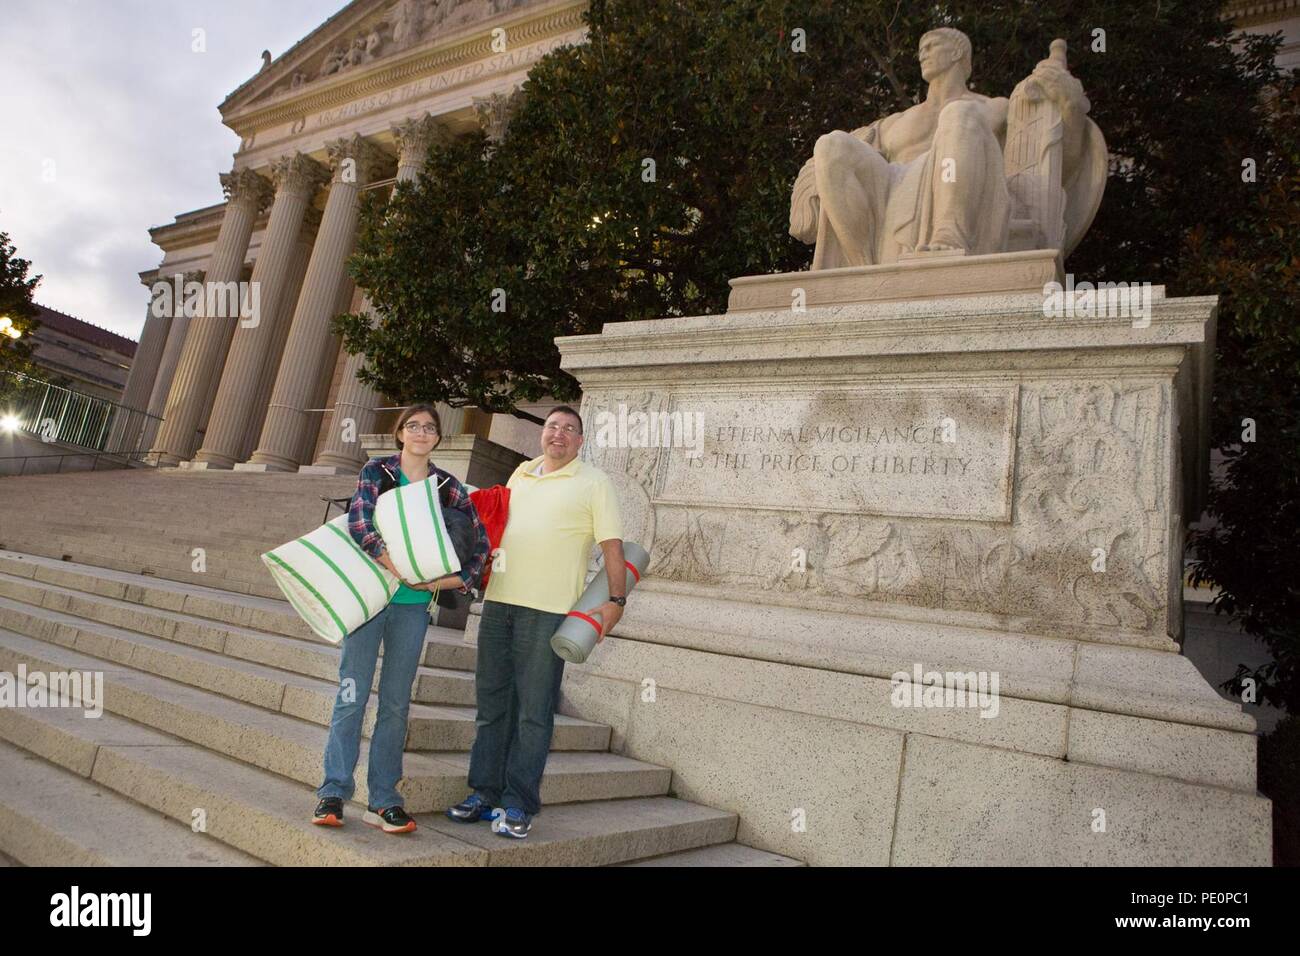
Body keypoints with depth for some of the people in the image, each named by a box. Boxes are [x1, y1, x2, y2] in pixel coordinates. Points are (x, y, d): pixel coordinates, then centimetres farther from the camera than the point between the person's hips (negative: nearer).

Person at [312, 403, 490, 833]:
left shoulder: (448, 487, 6)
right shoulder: (376, 471, 1)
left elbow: (480, 542, 6)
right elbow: (359, 521, -15)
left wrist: (454, 579, -8)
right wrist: (392, 562, -27)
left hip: (413, 604, 2)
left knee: (396, 702, 7)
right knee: (352, 694, 1)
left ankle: (383, 799, 15)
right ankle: (334, 791, 12)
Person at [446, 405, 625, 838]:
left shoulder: (594, 482, 0)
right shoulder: (520, 474, 16)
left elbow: (612, 545, -4)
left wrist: (616, 599, -11)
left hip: (548, 608, -5)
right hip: (499, 600, 6)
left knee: (533, 710, 0)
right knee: (492, 702, 11)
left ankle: (518, 806, 8)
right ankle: (484, 793, 22)